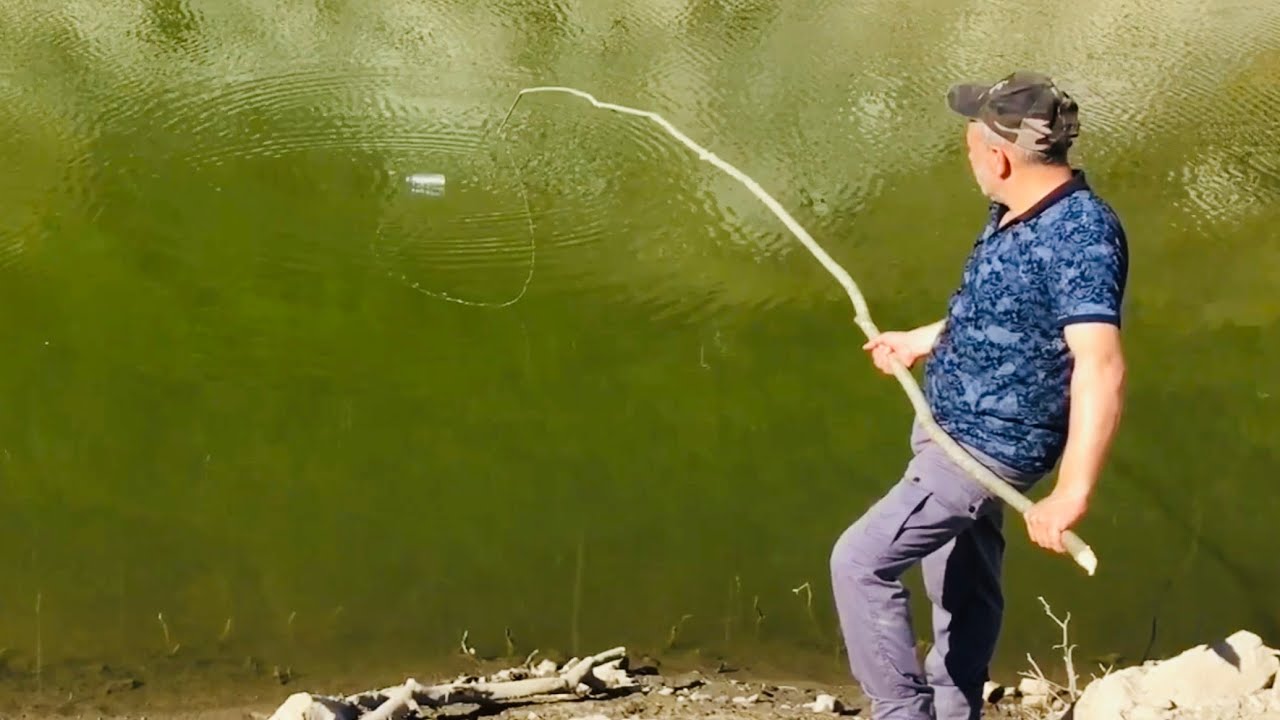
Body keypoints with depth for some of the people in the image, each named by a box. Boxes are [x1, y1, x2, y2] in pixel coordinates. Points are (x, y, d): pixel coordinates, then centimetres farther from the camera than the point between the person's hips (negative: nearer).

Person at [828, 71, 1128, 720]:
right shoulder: (1014, 212, 3)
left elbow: (1101, 370, -36)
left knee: (860, 562, -11)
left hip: (989, 446, -10)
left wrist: (1072, 493, -42)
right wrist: (923, 341, 35)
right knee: (963, 589, 21)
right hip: (955, 426, 10)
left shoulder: (1081, 235, -27)